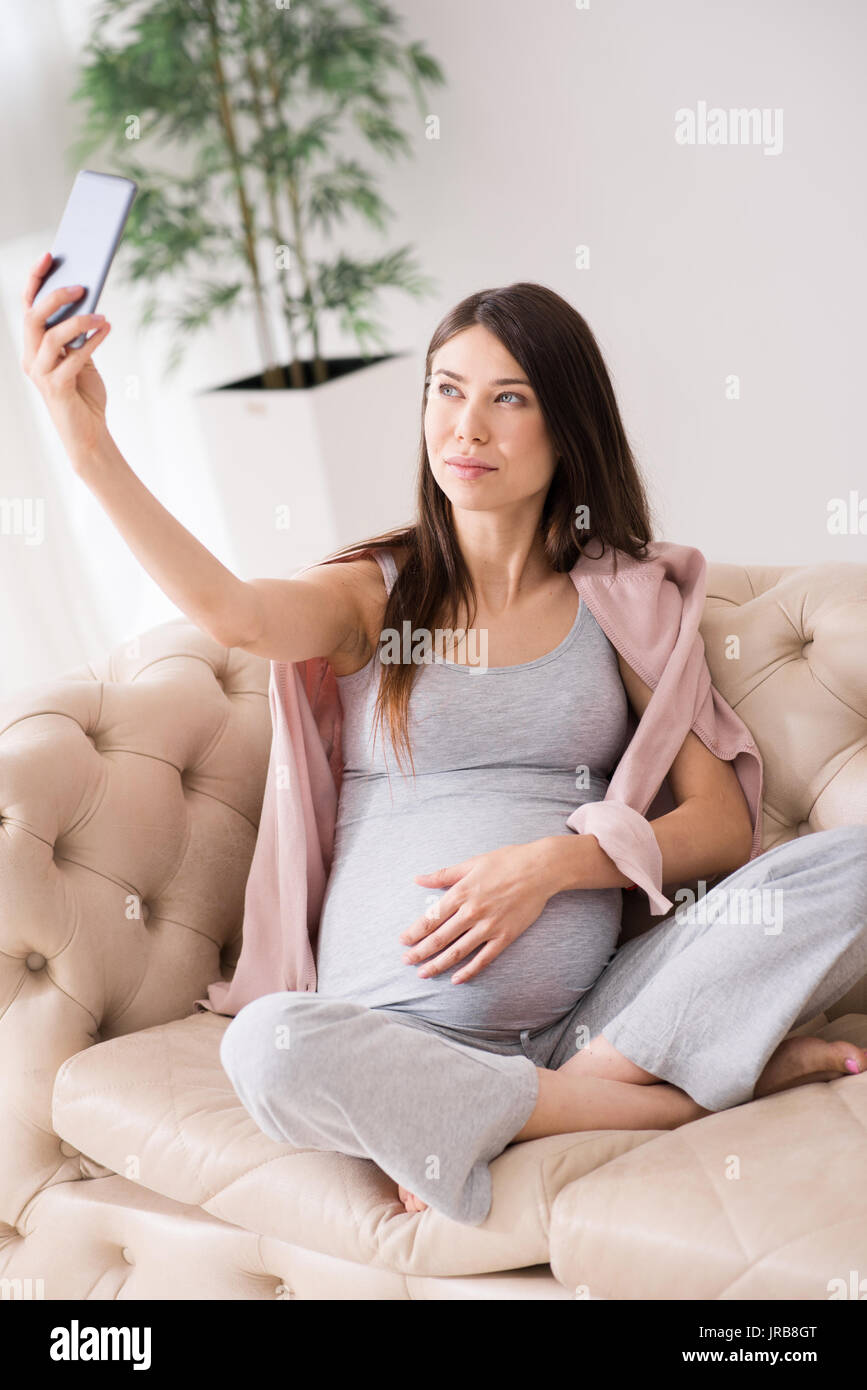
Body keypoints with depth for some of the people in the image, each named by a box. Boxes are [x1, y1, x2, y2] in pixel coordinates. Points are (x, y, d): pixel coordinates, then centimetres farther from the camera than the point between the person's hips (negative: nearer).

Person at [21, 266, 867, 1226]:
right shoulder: (376, 590, 8)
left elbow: (724, 824, 4)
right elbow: (234, 614, -16)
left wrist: (553, 863, -12)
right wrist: (89, 445, -28)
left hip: (585, 1007, 1)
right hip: (395, 1028, 0)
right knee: (268, 1048, -36)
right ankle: (703, 1083, -19)